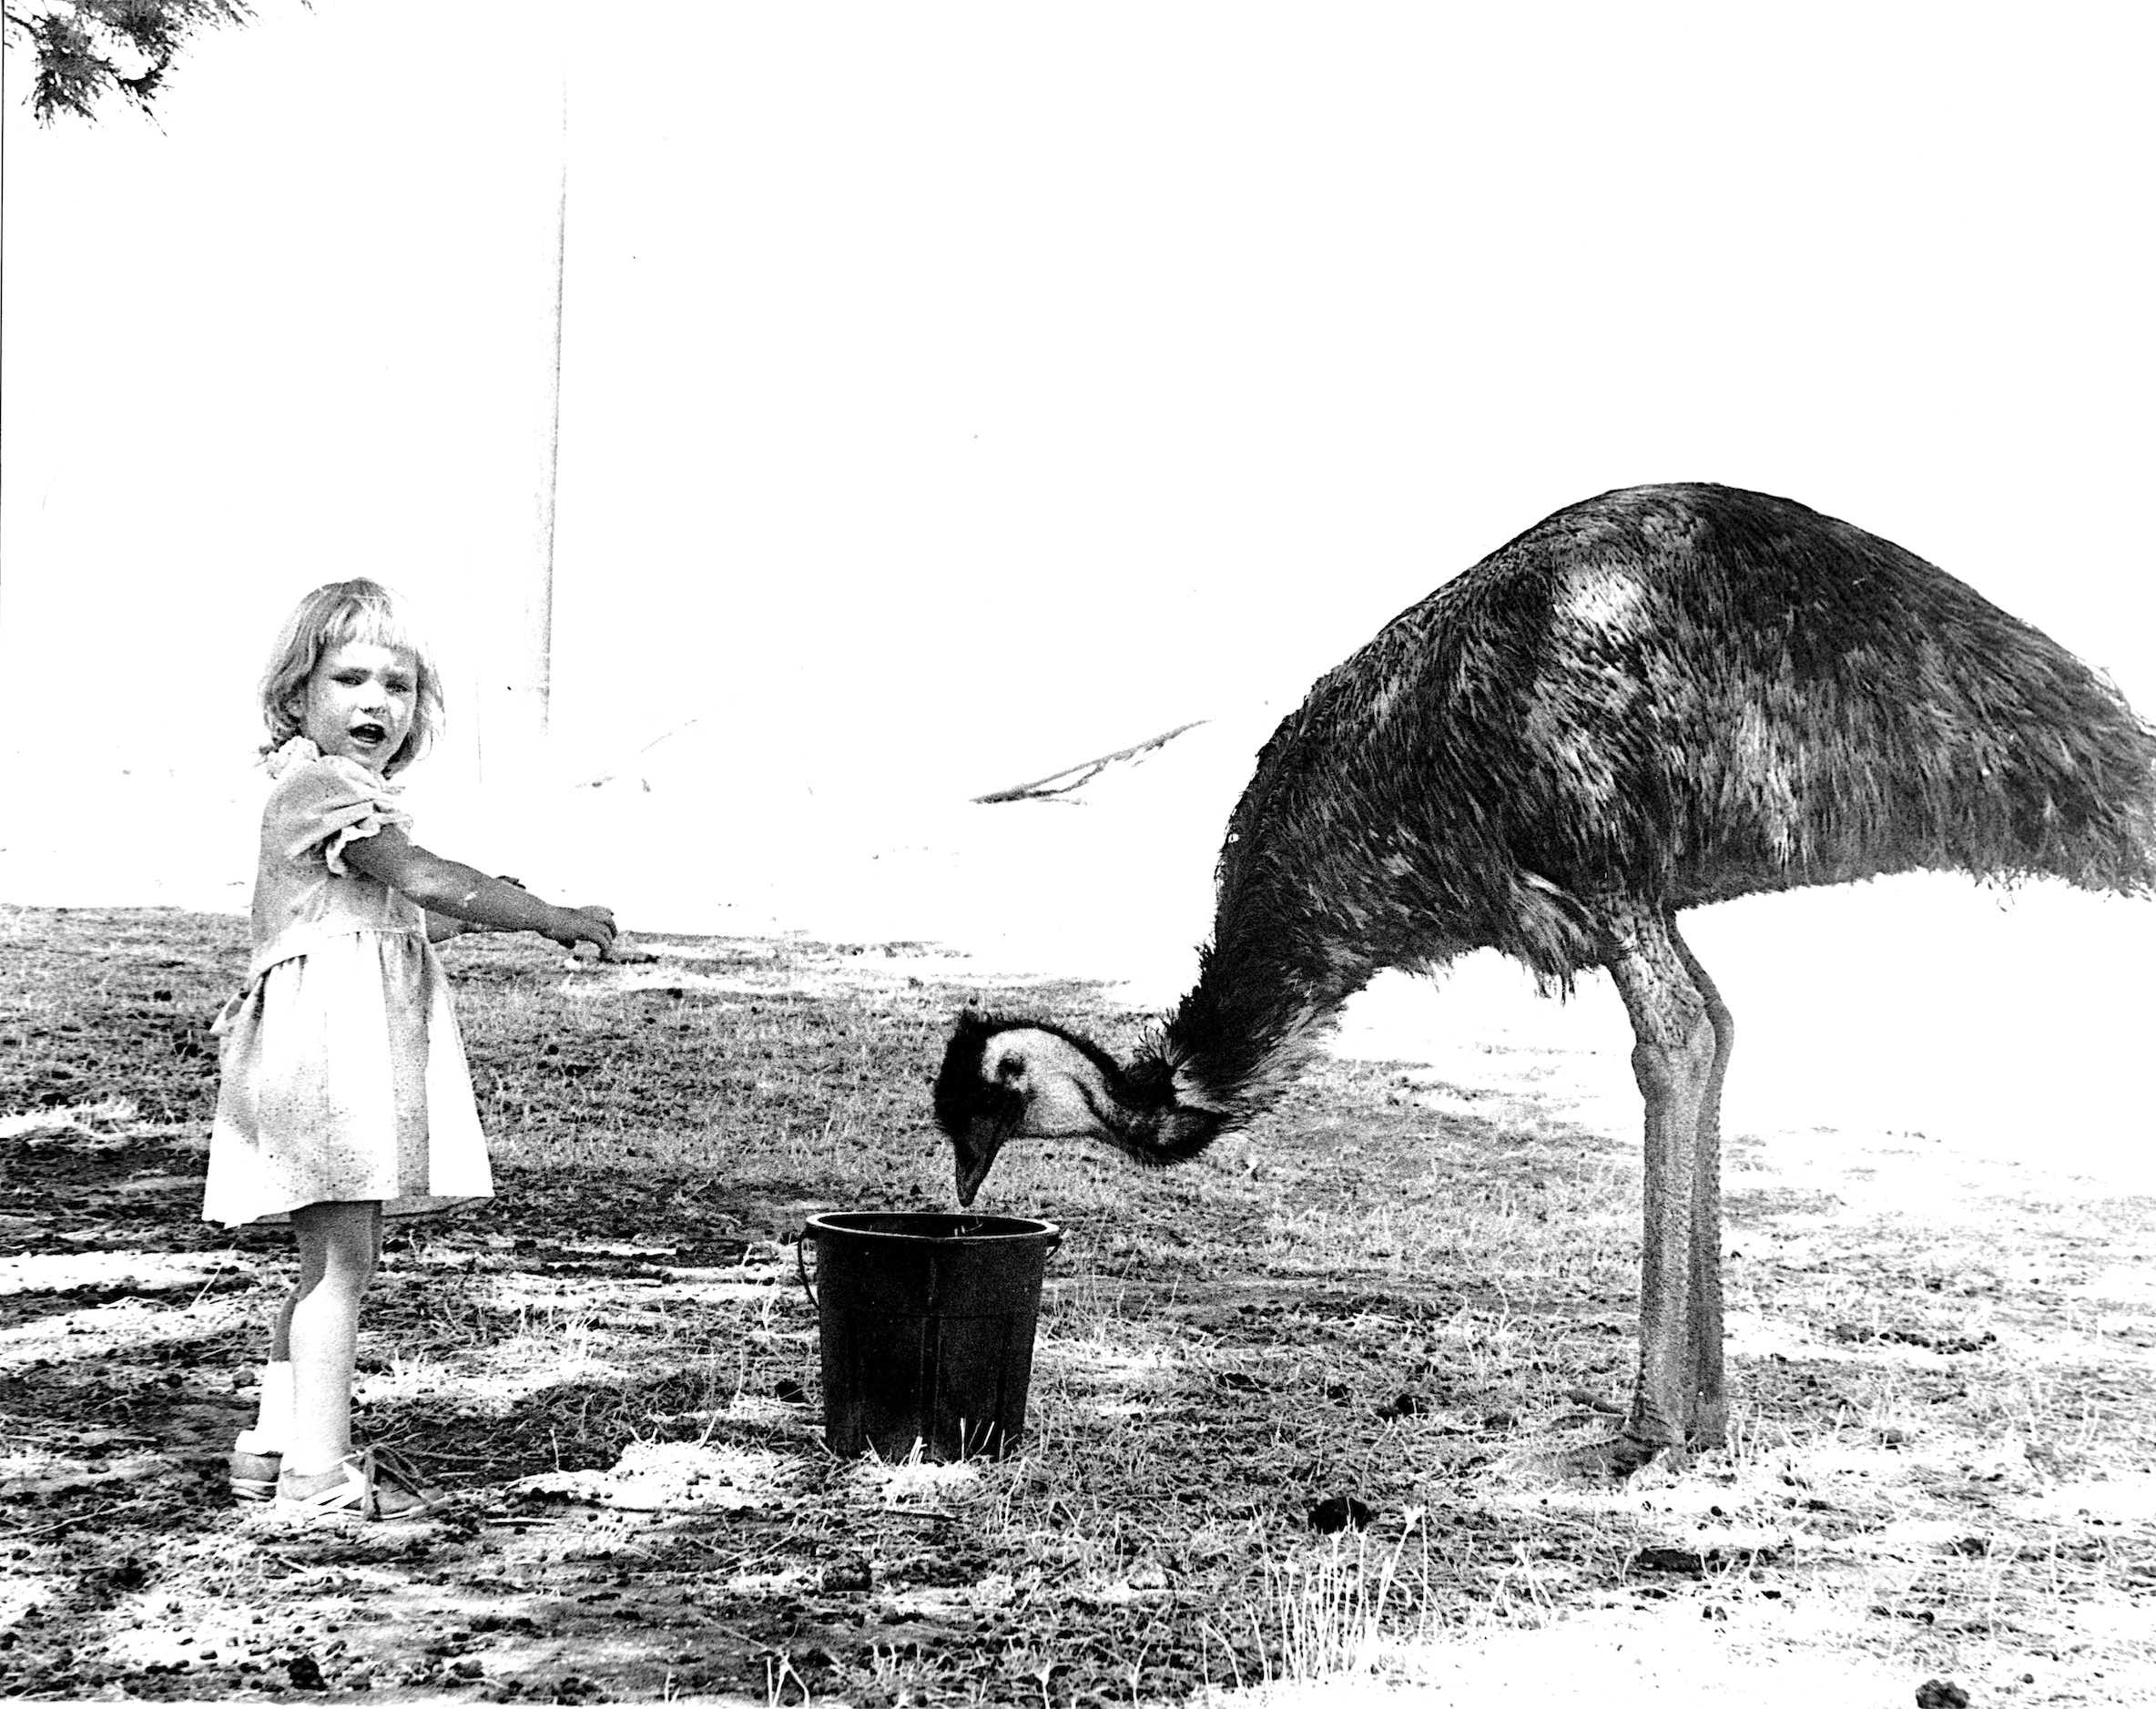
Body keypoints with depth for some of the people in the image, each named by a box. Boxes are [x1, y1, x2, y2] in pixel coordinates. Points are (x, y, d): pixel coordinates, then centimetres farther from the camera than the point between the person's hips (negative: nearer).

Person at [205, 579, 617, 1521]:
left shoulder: (334, 791, 20)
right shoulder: (324, 783, -13)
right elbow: (428, 883, -20)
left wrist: (468, 912, 16)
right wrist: (556, 919, -13)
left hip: (351, 1048, 11)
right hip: (325, 1042, -11)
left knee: (339, 1259, 16)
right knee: (340, 1259, -9)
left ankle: (276, 1442, 23)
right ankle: (318, 1473, -7)